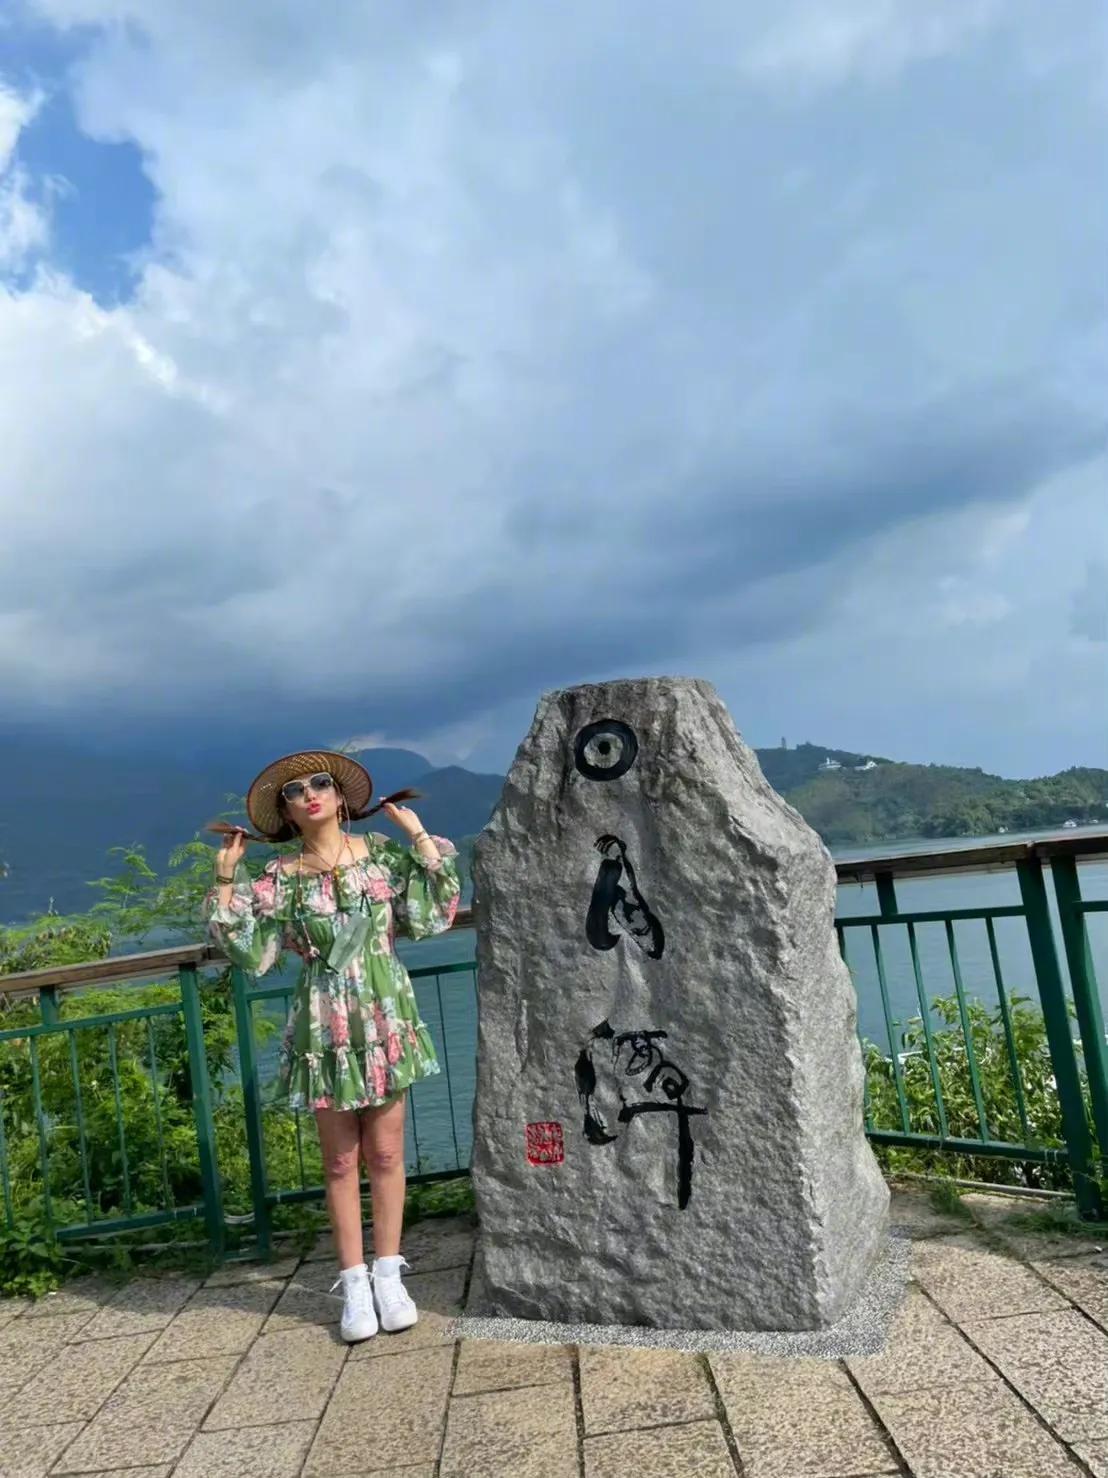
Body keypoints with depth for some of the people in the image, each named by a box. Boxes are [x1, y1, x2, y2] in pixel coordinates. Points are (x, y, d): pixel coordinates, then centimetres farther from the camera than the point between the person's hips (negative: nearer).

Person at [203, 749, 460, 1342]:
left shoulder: (381, 854, 1)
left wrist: (419, 838, -5)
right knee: (340, 1162, 7)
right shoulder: (280, 879, 0)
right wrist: (225, 879, -7)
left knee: (385, 1154, 6)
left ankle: (388, 1276, 18)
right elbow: (248, 952, -3)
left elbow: (430, 917, -4)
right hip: (324, 1028, 0)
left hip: (385, 1018, 0)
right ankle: (354, 1284, 17)